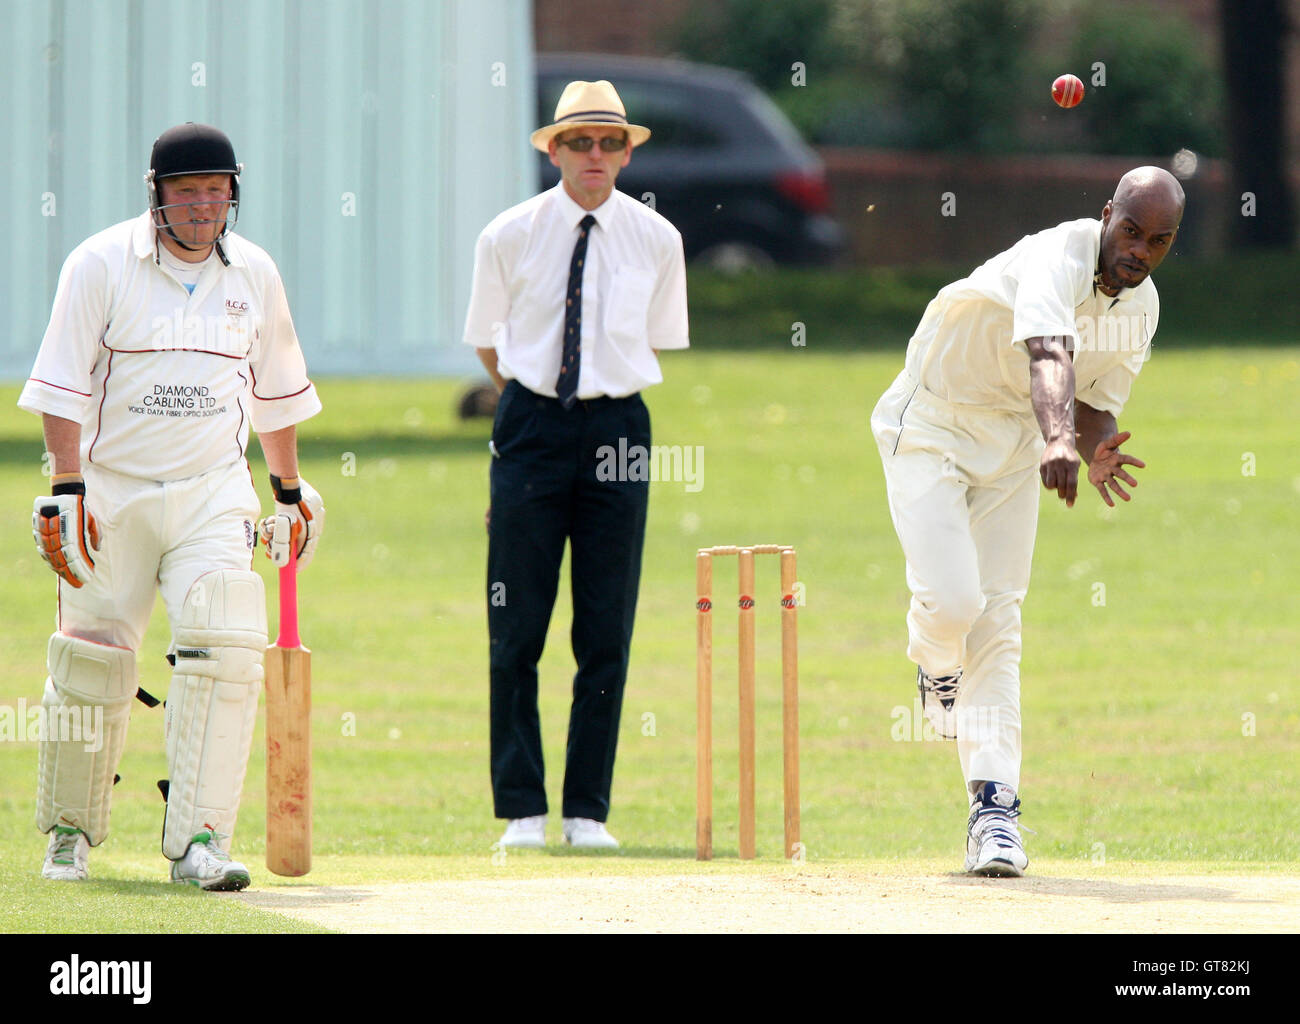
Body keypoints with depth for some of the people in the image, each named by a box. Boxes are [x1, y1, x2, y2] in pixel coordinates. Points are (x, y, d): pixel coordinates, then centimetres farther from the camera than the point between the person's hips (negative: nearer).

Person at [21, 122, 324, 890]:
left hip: (213, 491, 2)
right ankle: (70, 832, 24)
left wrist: (290, 490, 22)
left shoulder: (254, 274, 6)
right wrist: (67, 491, -17)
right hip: (111, 488, -2)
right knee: (93, 665, 3)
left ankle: (200, 838, -18)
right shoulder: (101, 265, -6)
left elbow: (275, 390, 19)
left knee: (226, 645, -17)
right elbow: (63, 386, -8)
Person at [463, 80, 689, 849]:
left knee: (607, 634, 1)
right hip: (531, 425, -1)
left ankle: (588, 812, 7)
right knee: (516, 632, -3)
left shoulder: (657, 240, 4)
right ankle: (522, 810, 2)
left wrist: (608, 395, 9)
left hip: (617, 430, 1)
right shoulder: (509, 237, 0)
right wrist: (536, 403, 11)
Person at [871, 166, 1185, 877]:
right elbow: (1050, 356, -48)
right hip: (930, 425, -6)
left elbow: (1096, 404, 7)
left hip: (1013, 445, 6)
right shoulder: (1056, 260, -29)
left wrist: (1097, 458, -17)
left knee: (998, 622, -2)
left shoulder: (1142, 307, -2)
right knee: (952, 599, -20)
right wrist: (1058, 438, -67)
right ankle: (937, 667, 18)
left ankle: (994, 808, -3)